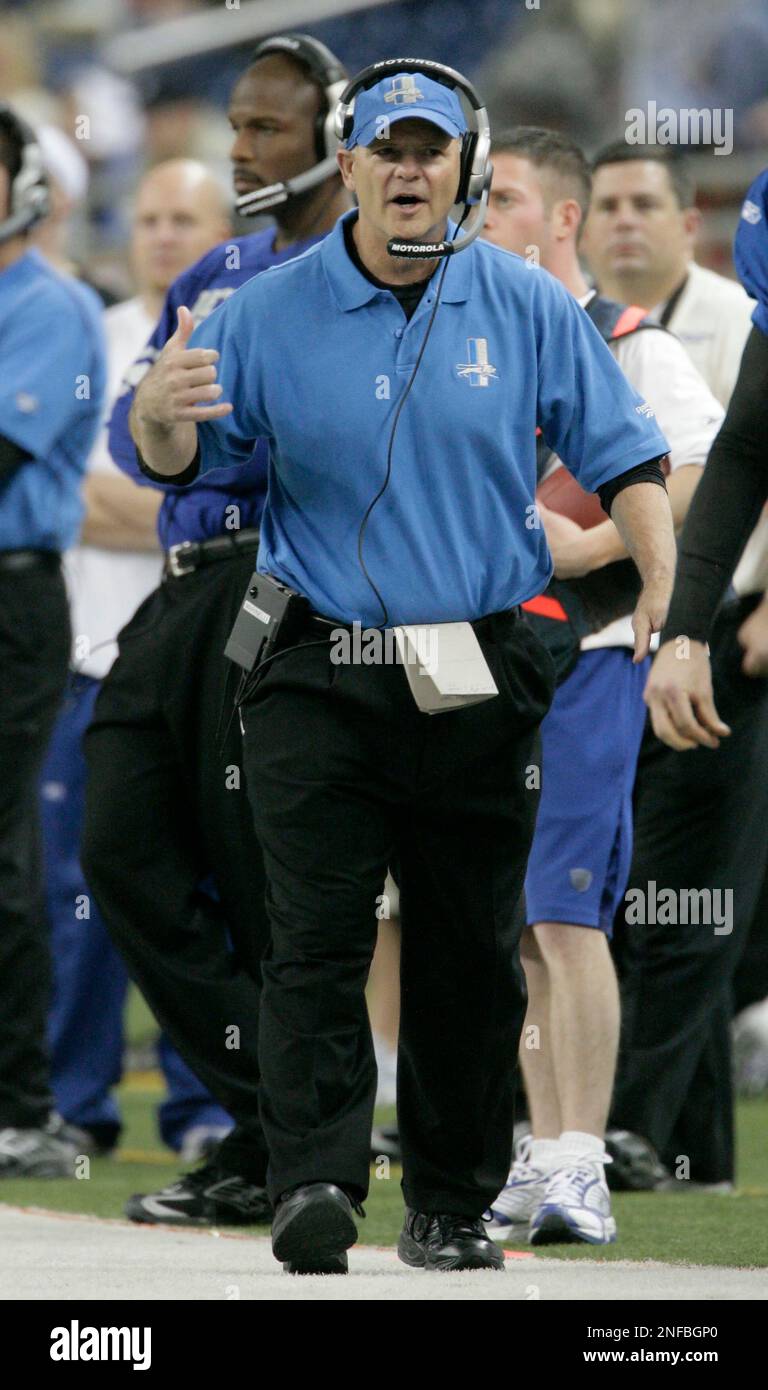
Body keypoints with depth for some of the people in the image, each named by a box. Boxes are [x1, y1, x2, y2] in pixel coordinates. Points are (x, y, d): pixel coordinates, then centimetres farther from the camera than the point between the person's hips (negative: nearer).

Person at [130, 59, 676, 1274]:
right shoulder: (270, 314, 2)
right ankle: (314, 1185, -21)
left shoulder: (529, 309, 4)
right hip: (322, 674, -1)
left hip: (483, 678, 1)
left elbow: (622, 457, 5)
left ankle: (452, 1207, 13)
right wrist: (161, 412, -23)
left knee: (470, 952, 5)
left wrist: (665, 585, -12)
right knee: (317, 939, -13)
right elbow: (175, 458, 1)